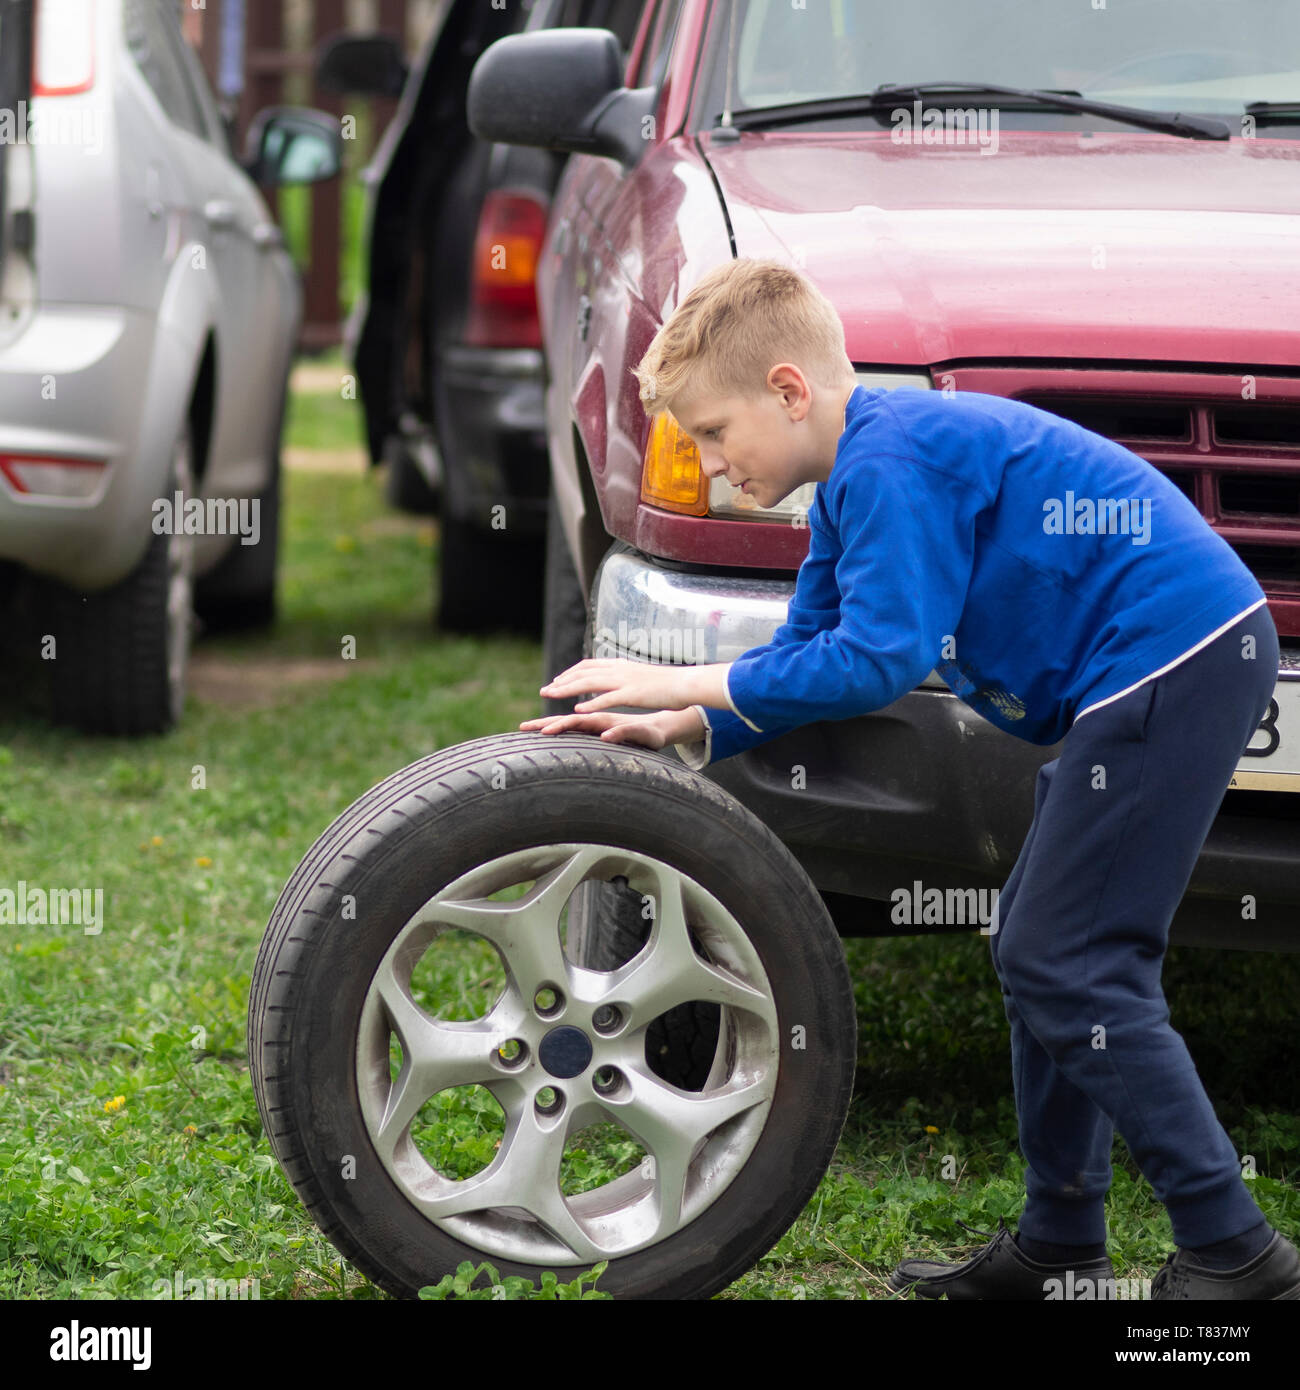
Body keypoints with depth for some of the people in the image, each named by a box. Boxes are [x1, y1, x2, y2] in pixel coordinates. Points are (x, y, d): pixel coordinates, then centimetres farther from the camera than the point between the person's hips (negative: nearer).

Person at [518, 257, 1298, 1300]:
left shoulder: (892, 459, -17)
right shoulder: (859, 475, 16)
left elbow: (878, 660, -21)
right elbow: (806, 654, 20)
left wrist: (690, 683, -14)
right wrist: (683, 731, 4)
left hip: (1173, 659, -11)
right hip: (1155, 674, 11)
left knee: (1069, 970, -10)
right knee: (1042, 954, 16)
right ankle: (1061, 1243, 23)